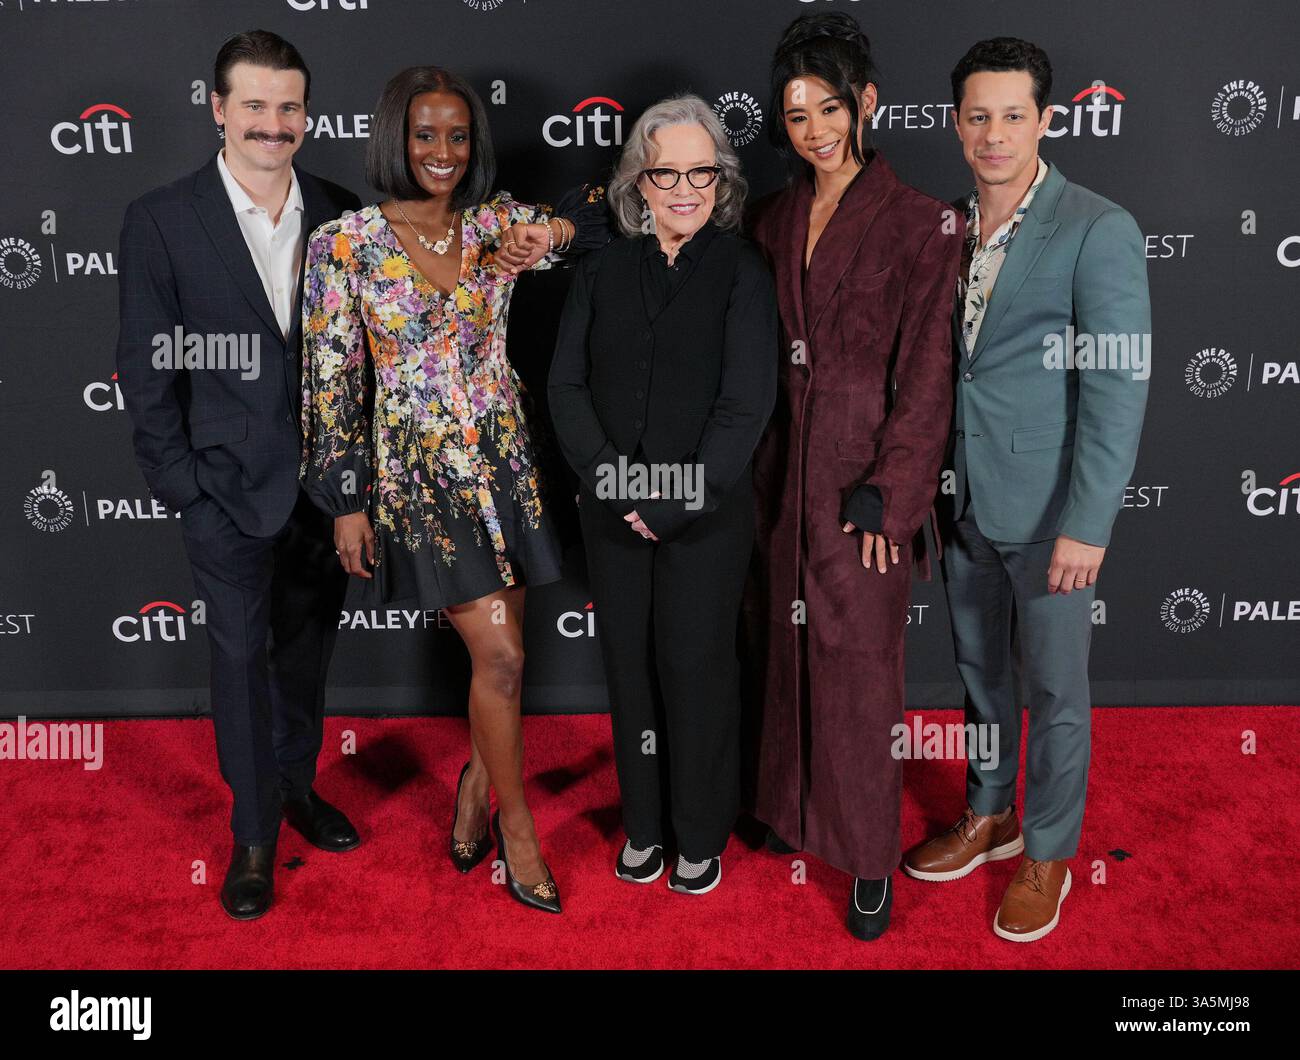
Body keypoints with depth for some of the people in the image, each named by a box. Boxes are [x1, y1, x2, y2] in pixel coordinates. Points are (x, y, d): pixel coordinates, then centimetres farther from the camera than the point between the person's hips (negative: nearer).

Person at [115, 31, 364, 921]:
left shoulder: (342, 215, 2)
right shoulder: (161, 219, -6)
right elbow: (147, 365, -4)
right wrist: (177, 482, -8)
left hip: (326, 479, 3)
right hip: (230, 484, -3)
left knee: (308, 647, 17)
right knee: (242, 658, 7)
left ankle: (300, 787, 39)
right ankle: (255, 835, 24)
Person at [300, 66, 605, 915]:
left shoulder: (497, 224, 4)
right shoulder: (345, 241, -5)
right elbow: (331, 378, -4)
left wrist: (553, 232, -13)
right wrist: (346, 500, -5)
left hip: (505, 460, 4)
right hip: (417, 471, -4)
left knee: (501, 648, 10)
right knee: (501, 655, -6)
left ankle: (477, 783, 37)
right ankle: (517, 822, 16)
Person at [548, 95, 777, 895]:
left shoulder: (742, 271, -3)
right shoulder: (604, 271, 6)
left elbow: (746, 404, -10)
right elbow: (567, 385, 1)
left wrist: (678, 499, -15)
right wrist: (611, 477, -12)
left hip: (707, 518, -3)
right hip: (615, 513, 3)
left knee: (696, 671, 7)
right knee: (630, 669, 12)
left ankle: (702, 838, 25)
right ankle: (644, 825, 30)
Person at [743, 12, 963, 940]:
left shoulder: (921, 224, -8)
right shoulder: (775, 218, 9)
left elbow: (925, 375, -9)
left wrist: (885, 492, -13)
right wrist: (755, 464, 7)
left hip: (861, 470, -5)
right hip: (781, 463, 5)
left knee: (857, 664, 2)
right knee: (783, 642, 15)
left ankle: (871, 859, 19)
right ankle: (793, 804, 36)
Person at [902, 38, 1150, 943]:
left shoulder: (1100, 231, -12)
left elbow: (1117, 388, -15)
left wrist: (1087, 526, -19)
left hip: (1048, 510, -5)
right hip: (964, 502, 6)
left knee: (1055, 691, 9)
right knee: (979, 671, 19)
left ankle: (1048, 854, 29)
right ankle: (988, 817, 39)